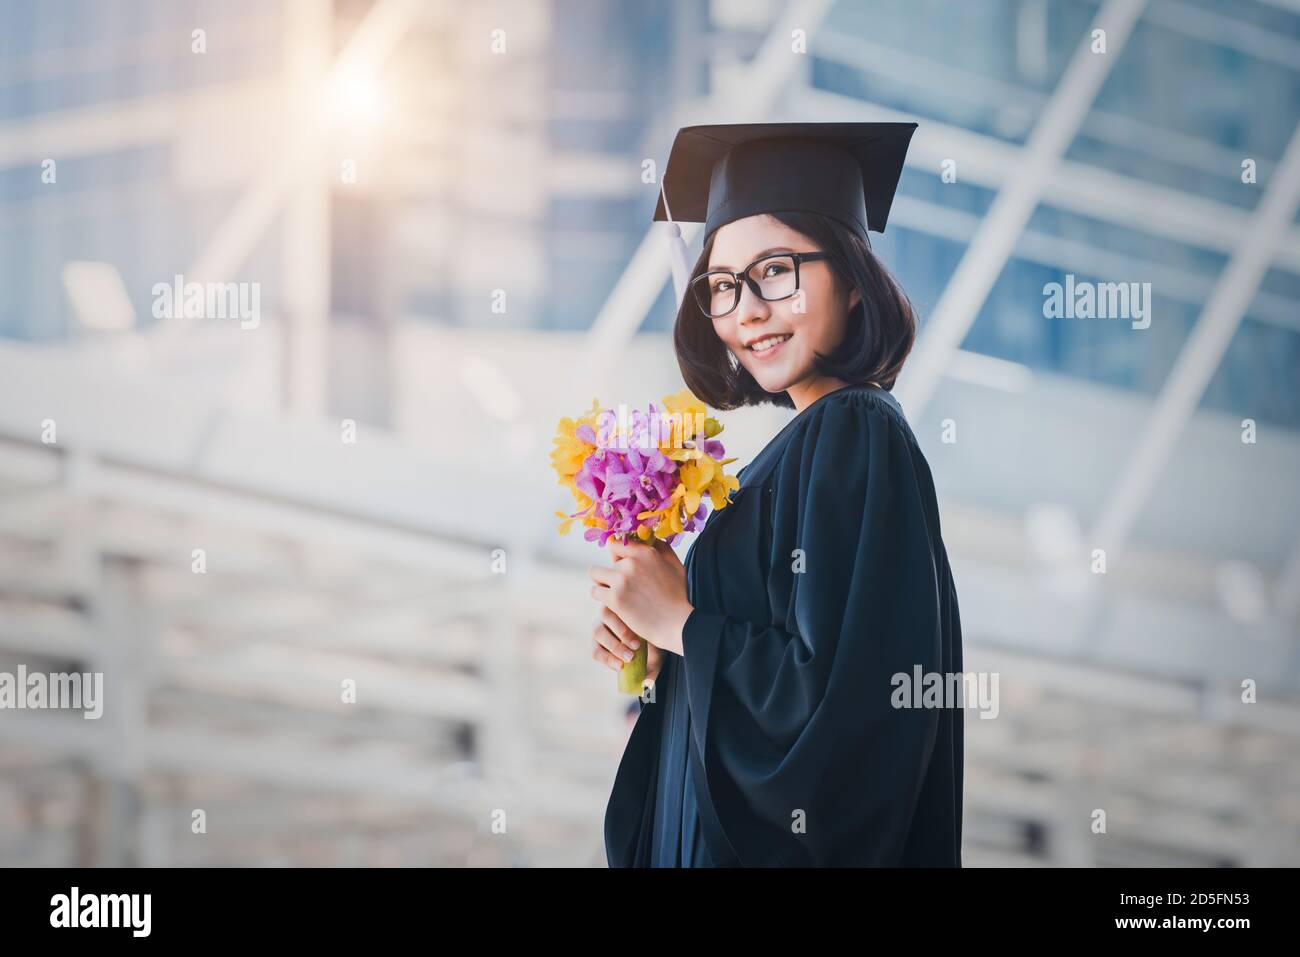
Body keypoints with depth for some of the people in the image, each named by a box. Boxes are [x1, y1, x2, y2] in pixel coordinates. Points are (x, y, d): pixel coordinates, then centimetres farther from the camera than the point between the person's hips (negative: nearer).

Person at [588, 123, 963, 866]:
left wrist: (680, 623, -13)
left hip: (795, 842, -8)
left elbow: (846, 696, -24)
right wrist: (660, 652, -1)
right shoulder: (808, 440, 10)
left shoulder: (858, 435, -16)